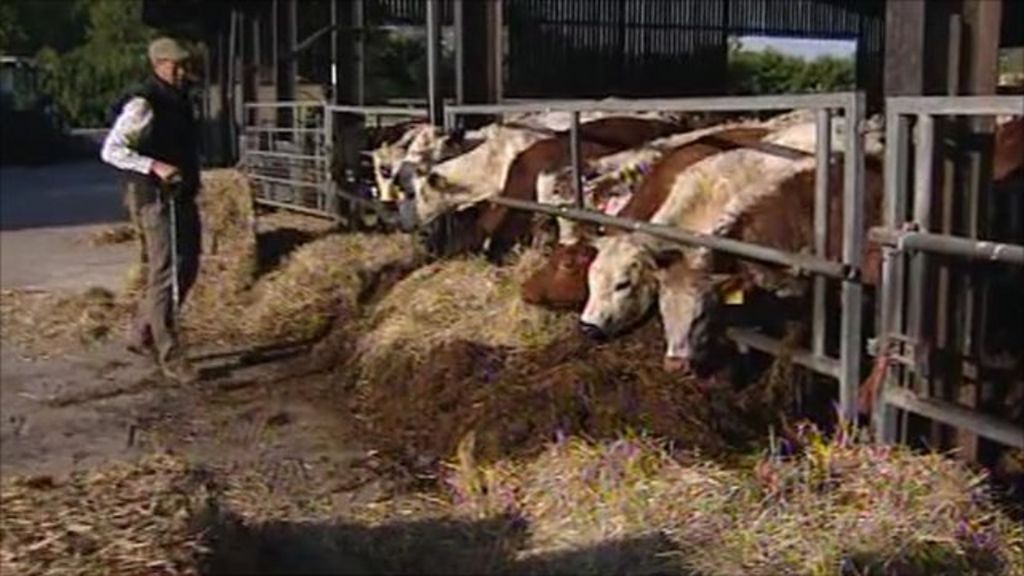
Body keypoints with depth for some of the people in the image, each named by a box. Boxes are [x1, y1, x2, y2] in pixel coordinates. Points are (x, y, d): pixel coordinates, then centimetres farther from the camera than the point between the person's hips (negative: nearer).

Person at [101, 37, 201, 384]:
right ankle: (170, 357, -1)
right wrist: (154, 167, -25)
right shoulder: (143, 104, -13)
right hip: (154, 198, -9)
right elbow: (110, 151, -17)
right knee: (164, 274, -6)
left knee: (186, 269, 13)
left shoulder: (179, 99, 13)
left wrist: (192, 180, 14)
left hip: (181, 196, 9)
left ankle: (142, 334, 27)